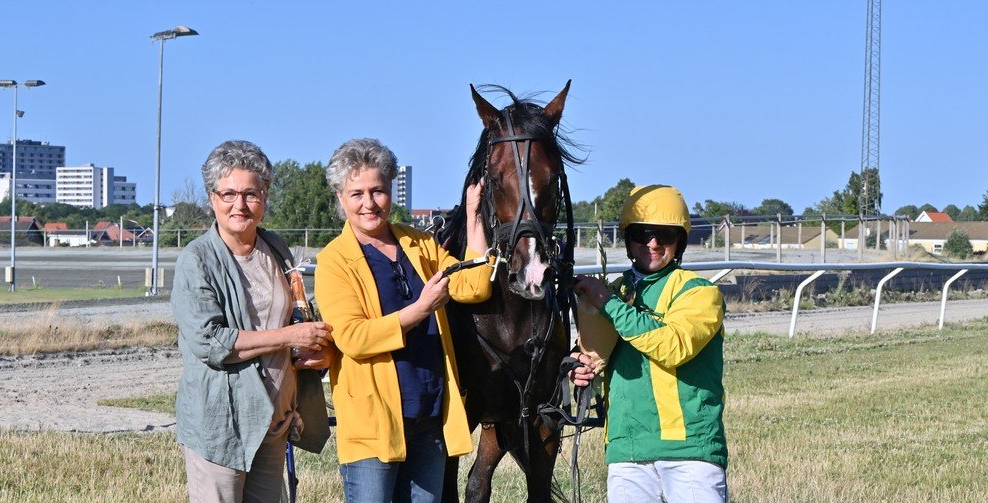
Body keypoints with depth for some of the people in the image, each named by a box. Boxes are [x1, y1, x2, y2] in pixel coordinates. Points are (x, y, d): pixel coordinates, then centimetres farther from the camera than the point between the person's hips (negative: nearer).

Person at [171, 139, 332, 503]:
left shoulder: (276, 251, 11)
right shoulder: (197, 260, -9)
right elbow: (208, 343, -18)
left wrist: (314, 351, 4)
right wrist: (288, 337, -17)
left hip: (273, 420, 6)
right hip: (218, 423, -6)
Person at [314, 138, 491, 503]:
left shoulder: (422, 246, 12)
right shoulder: (334, 260, -6)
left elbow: (475, 287, 2)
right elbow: (351, 338, -17)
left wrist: (473, 217, -1)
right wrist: (421, 308, -23)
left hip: (431, 416, 5)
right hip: (373, 418, -5)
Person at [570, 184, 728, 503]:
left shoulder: (698, 291, 1)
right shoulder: (615, 292, 19)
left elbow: (674, 346, -18)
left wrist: (609, 304, -12)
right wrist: (583, 368, 7)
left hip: (689, 448, -4)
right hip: (626, 454, 5)